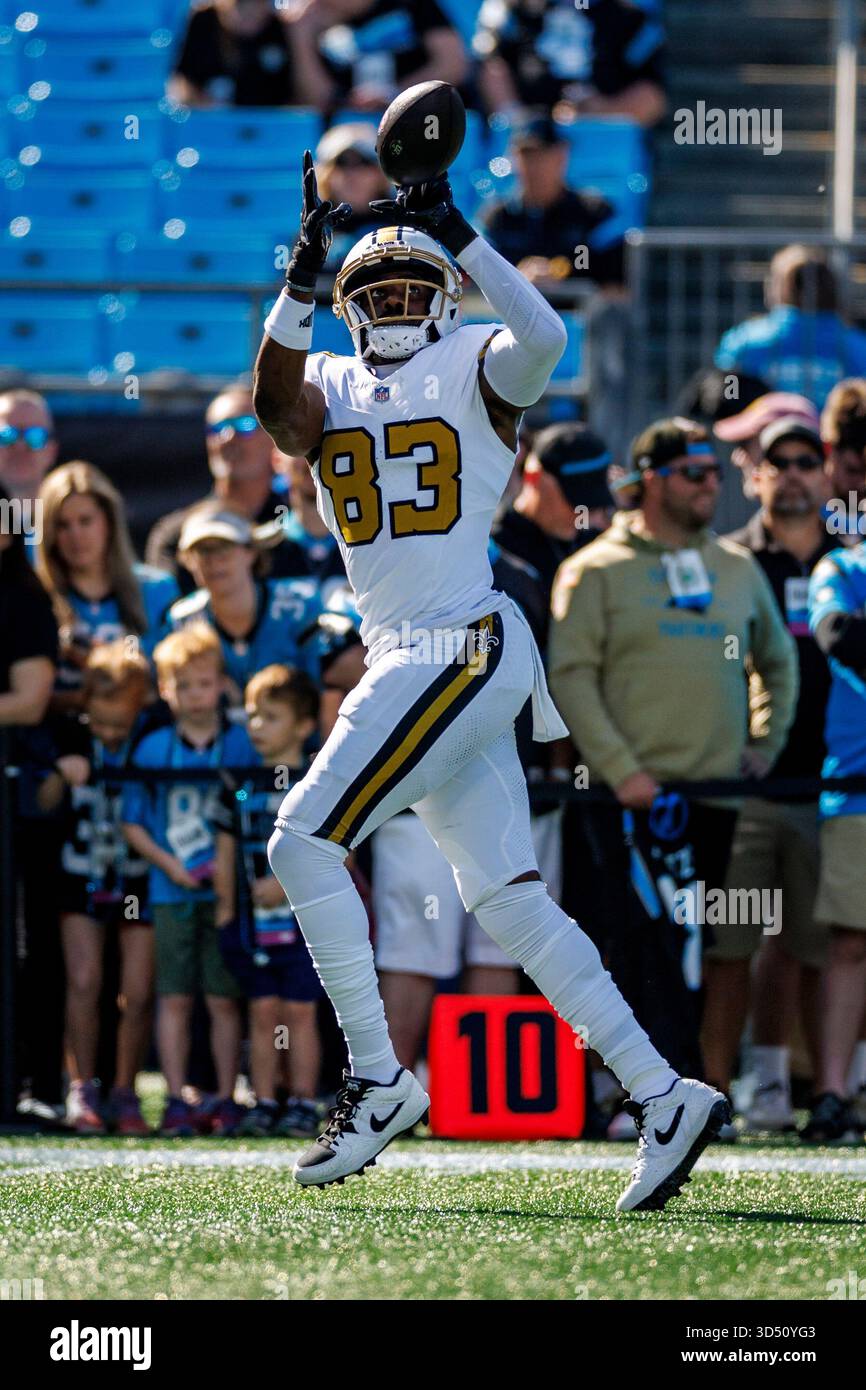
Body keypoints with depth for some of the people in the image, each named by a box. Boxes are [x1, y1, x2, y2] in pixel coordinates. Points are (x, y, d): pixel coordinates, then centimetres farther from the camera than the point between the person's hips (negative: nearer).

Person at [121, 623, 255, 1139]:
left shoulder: (243, 747, 1)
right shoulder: (153, 751, 5)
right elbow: (133, 824, 8)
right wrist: (168, 864, -6)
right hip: (172, 895, 1)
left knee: (224, 999, 0)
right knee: (174, 997, 1)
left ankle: (226, 1102, 6)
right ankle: (177, 1102, 5)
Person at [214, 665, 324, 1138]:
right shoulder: (238, 787, 10)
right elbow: (226, 852, 16)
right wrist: (224, 903, 9)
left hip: (303, 919, -4)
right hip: (251, 921, 4)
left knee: (299, 1011, -2)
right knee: (262, 1012, 5)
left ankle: (303, 1103, 2)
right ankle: (264, 1104, 8)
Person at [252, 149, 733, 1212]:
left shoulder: (477, 372, 2)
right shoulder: (327, 389, 16)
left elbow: (543, 337, -21)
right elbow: (276, 401, -7)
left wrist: (456, 234, -22)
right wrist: (300, 277, -19)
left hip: (465, 648, -7)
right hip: (401, 661, 7)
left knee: (304, 839, -14)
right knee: (506, 900, 3)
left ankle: (377, 1079, -8)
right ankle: (663, 1096, 4)